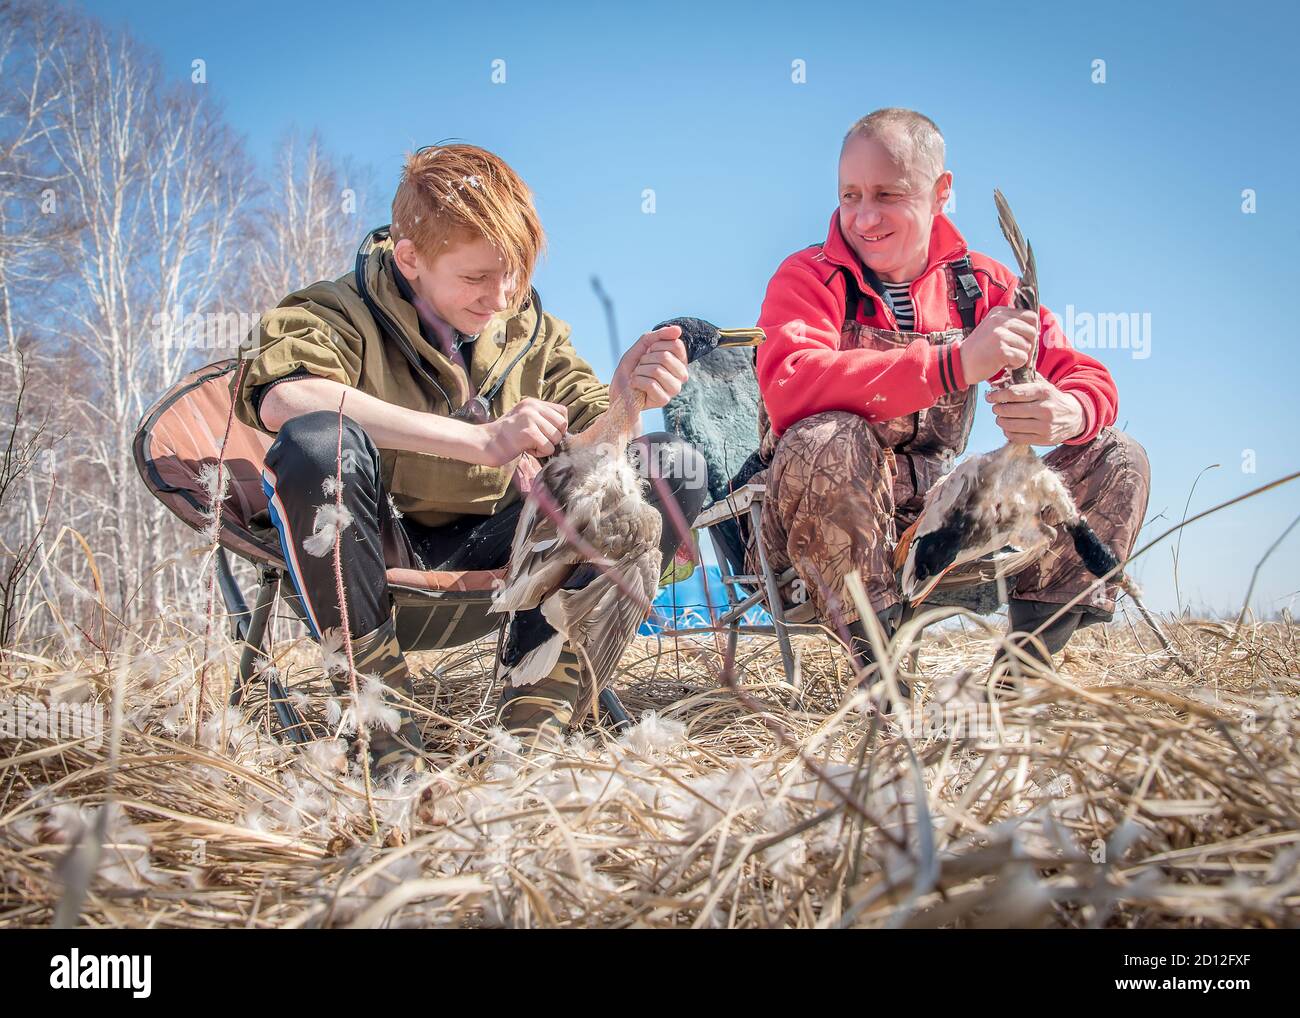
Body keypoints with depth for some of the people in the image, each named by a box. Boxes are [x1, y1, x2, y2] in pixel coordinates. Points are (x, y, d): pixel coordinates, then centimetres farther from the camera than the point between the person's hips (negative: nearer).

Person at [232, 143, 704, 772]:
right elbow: (279, 397, -31)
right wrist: (483, 440, -35)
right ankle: (383, 728, -23)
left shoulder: (532, 333, 8)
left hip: (490, 565, 4)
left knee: (673, 467, -8)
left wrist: (622, 401, -24)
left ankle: (538, 712, -17)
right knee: (316, 443, -34)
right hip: (374, 561, -4)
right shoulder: (346, 314, -9)